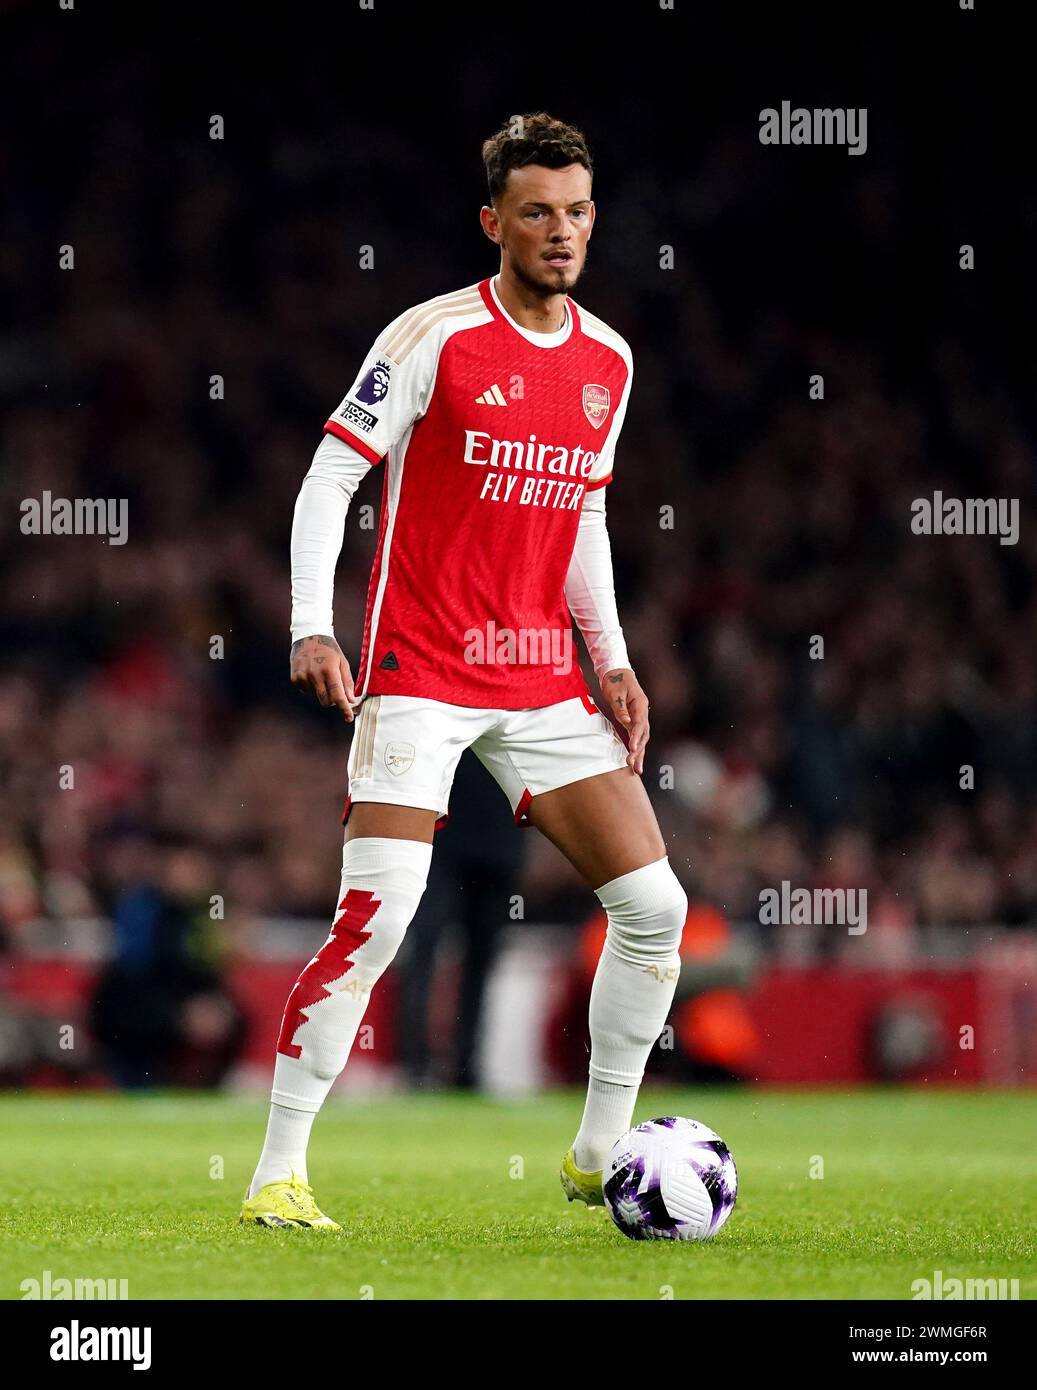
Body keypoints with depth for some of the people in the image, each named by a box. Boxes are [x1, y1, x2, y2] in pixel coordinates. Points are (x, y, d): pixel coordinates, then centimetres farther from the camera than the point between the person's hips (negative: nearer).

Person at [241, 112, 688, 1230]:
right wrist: (311, 630, -17)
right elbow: (330, 475, -7)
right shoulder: (437, 337, -8)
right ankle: (278, 1173, -6)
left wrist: (612, 660, 12)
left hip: (544, 680, 6)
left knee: (655, 905, 0)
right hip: (420, 677, -6)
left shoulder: (607, 362, 10)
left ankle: (598, 1157, 16)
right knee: (376, 919, -16)